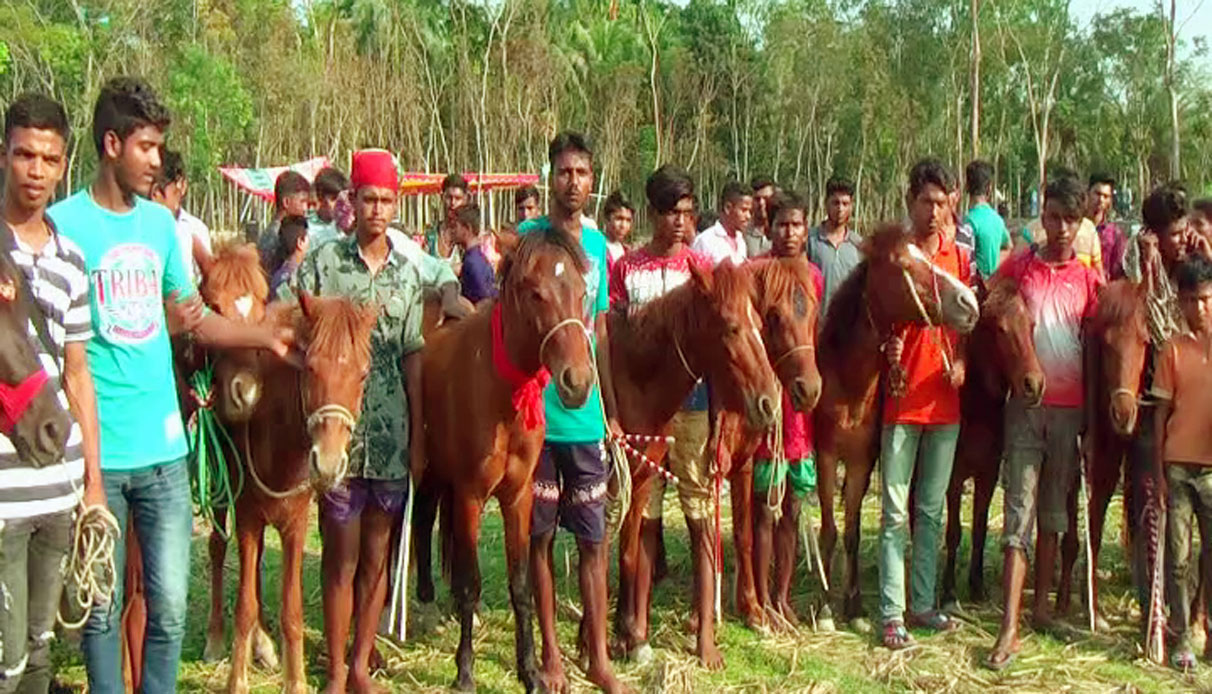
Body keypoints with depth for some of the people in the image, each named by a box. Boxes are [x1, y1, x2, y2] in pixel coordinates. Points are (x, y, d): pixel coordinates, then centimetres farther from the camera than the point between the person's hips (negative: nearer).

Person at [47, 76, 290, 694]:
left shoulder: (161, 222, 9)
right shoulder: (64, 223, -7)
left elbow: (196, 319, 18)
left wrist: (266, 336, 8)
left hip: (164, 446, 4)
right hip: (97, 452, -4)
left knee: (171, 606, 8)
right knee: (102, 607, 9)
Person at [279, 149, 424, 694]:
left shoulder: (409, 273, 7)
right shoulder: (324, 263, -2)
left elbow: (413, 358, 8)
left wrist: (418, 435, 4)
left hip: (391, 433, 3)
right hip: (339, 429, -3)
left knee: (377, 556, 10)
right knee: (342, 555, 3)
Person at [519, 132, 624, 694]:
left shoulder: (598, 245, 9)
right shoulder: (526, 238, -3)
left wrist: (611, 413, 14)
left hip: (586, 415, 3)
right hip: (536, 411, -3)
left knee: (594, 540, 6)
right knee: (539, 537, 7)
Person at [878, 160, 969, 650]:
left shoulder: (958, 257, 10)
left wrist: (961, 361, -1)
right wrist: (888, 346, -20)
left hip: (945, 401, 5)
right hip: (902, 400, -5)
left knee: (932, 509, 12)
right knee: (895, 513, -2)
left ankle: (923, 603, 21)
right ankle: (892, 613, 2)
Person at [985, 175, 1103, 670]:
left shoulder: (1089, 279, 6)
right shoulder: (1017, 268, 1)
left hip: (1070, 407, 2)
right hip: (1026, 404, -2)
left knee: (1055, 513, 12)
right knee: (1020, 513, -6)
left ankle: (1041, 607, 25)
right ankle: (1009, 628, -8)